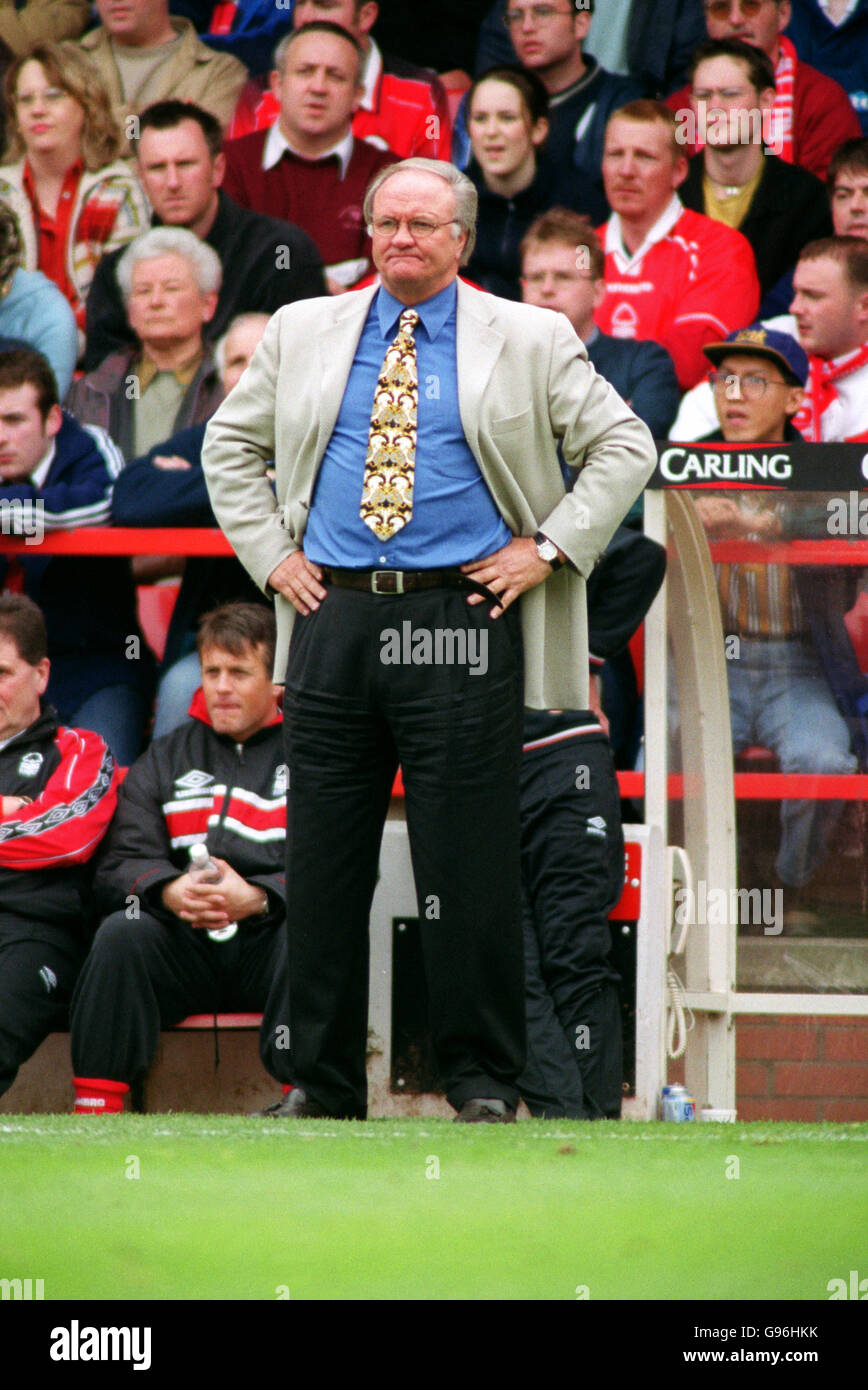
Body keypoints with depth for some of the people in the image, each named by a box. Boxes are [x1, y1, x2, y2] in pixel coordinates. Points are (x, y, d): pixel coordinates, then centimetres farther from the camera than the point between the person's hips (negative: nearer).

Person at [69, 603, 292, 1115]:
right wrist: (168, 891, -16)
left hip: (268, 933, -3)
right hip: (183, 945, 3)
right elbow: (119, 867, 9)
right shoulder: (164, 760, 22)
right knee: (122, 932, -27)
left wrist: (258, 898, -21)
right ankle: (95, 1104, -30)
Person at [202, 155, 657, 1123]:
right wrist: (271, 552, 11)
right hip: (333, 618, 3)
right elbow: (231, 443, 23)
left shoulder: (530, 340, 5)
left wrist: (546, 549, -2)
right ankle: (321, 1080, 10)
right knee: (323, 863, 3)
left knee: (469, 864, -4)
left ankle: (482, 1082, 4)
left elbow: (623, 446, 6)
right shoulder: (301, 333, 13)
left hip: (461, 618, -3)